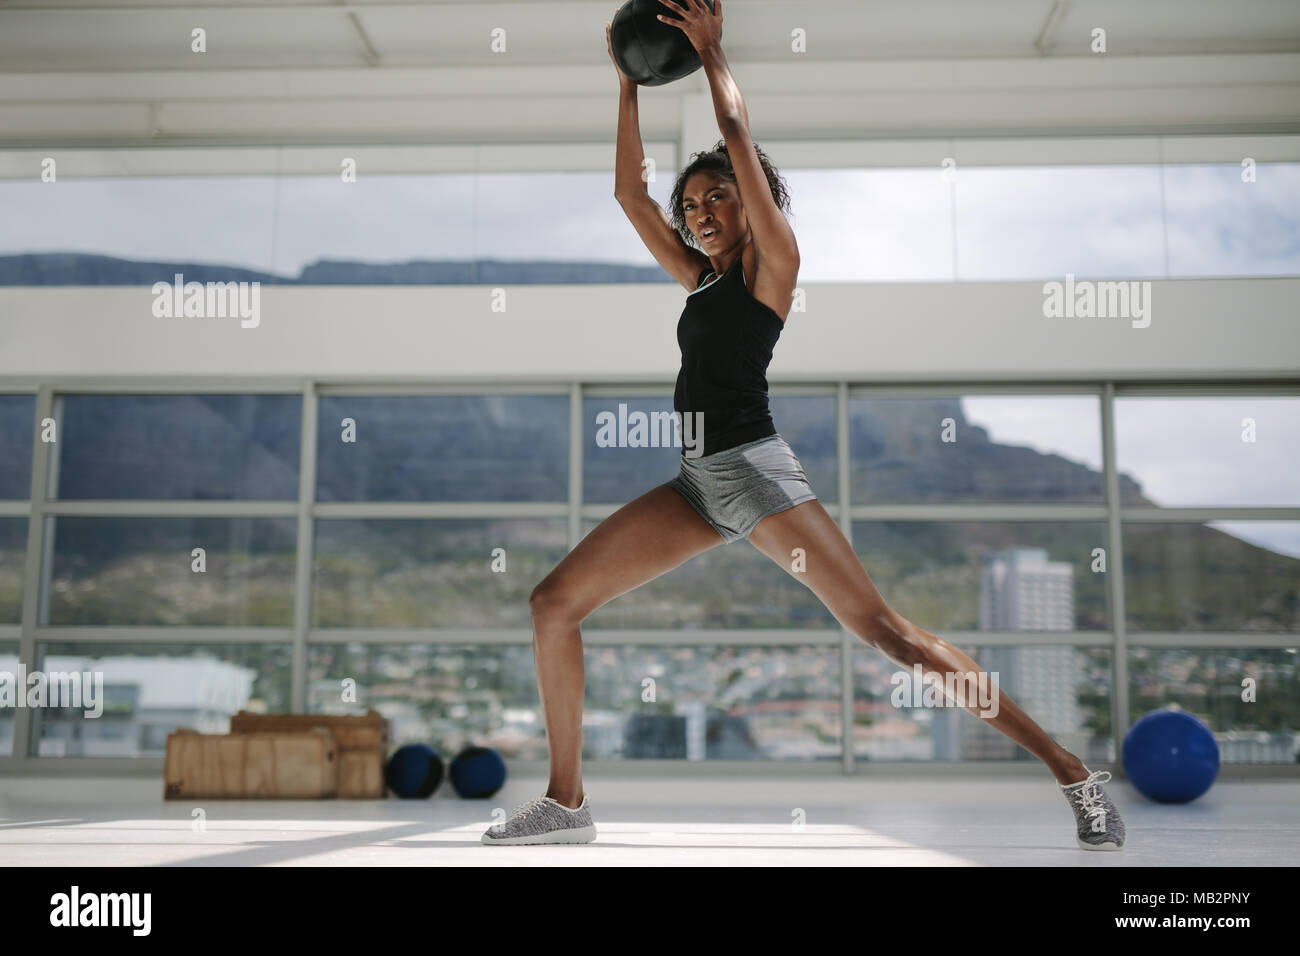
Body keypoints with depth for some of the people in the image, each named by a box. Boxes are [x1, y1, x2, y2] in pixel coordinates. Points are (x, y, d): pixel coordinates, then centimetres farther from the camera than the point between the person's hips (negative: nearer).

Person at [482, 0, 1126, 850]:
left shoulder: (772, 263, 3)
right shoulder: (701, 278, 21)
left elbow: (737, 136, -4)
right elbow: (630, 190, 23)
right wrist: (631, 82, 22)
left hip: (755, 468, -7)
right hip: (697, 482, 8)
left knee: (884, 631, -14)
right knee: (553, 603, -1)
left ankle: (1073, 772, -7)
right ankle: (566, 802, 7)